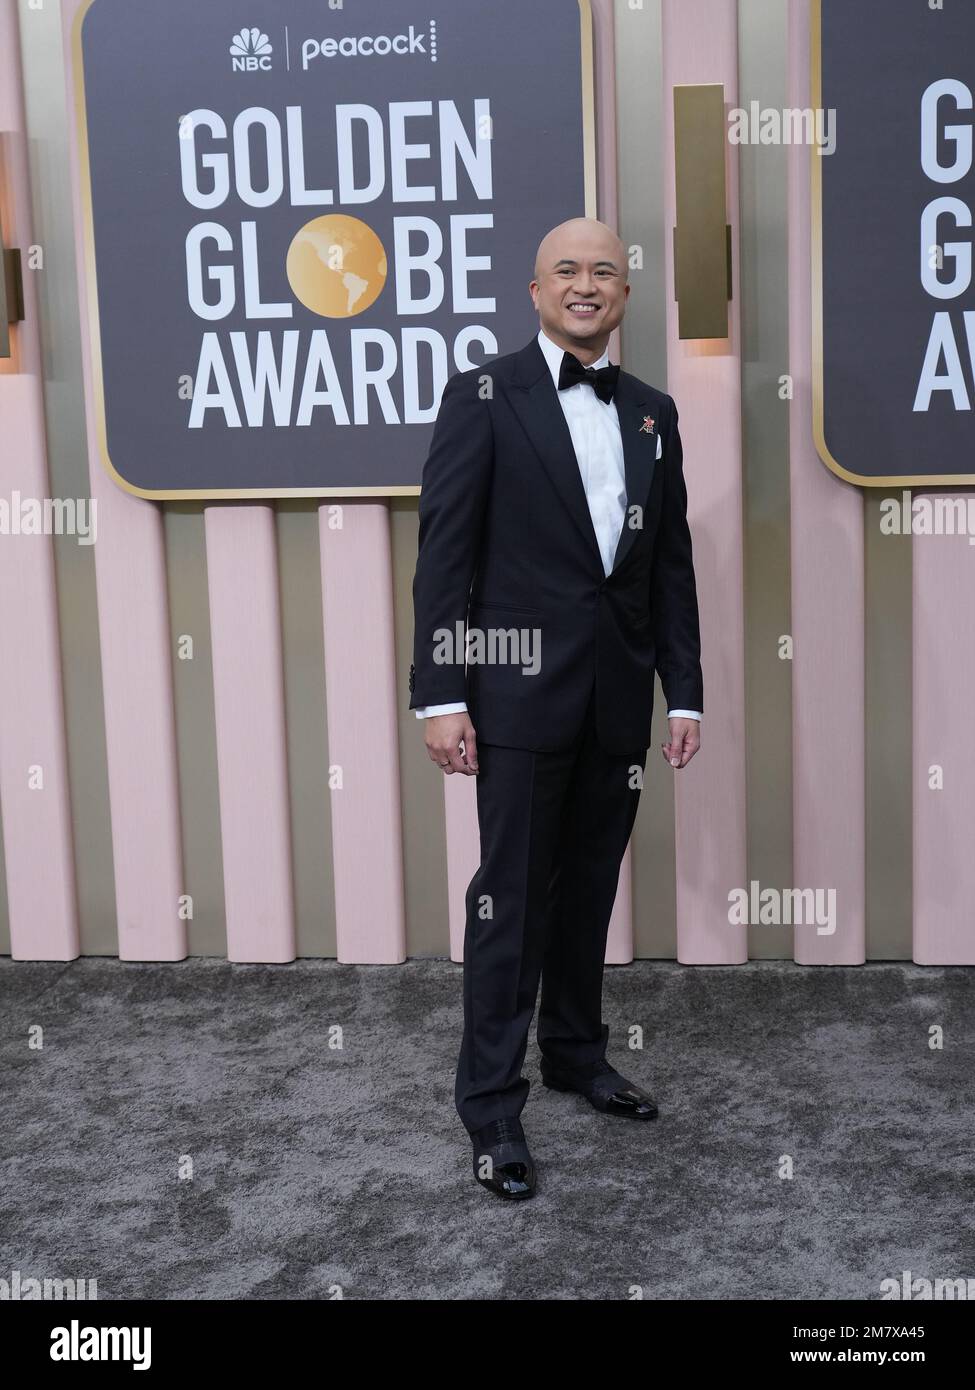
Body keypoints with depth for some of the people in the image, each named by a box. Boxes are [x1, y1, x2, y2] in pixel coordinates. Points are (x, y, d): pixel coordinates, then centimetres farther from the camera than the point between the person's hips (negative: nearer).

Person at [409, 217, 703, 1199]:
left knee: (589, 888, 15)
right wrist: (439, 694, -13)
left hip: (619, 695, 5)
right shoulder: (484, 396, -3)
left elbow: (672, 563, 13)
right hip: (521, 687, -5)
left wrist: (684, 692, 9)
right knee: (513, 897, 0)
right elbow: (443, 552, -7)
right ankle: (492, 1103, 11)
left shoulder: (652, 412, 12)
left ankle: (576, 1054, 32)